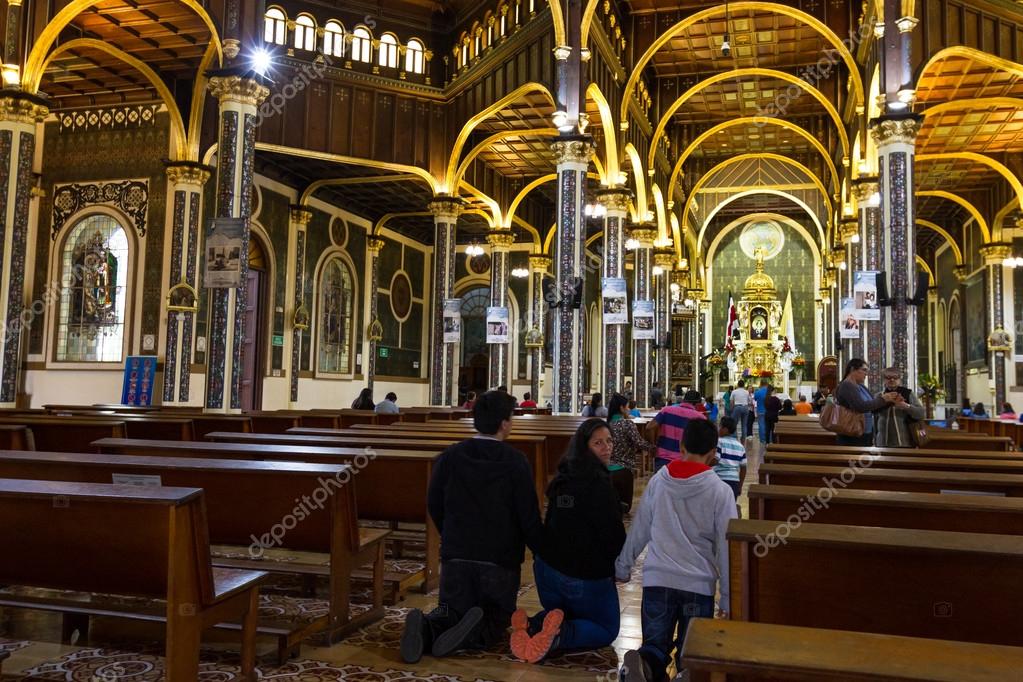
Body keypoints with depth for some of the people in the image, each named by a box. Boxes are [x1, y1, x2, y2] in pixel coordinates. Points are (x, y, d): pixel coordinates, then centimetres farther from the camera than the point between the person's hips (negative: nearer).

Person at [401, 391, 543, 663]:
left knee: (450, 612, 17)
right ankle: (473, 633, -19)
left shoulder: (449, 457, -3)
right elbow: (529, 516, -11)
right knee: (496, 622, 16)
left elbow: (434, 505, 7)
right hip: (501, 559, -2)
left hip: (455, 556, 2)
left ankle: (425, 627, -18)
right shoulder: (515, 462, -12)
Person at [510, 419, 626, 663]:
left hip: (547, 566, 7)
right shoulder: (599, 482, -20)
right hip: (587, 574, -6)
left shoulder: (563, 477, 5)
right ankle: (560, 634, -16)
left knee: (559, 612, 30)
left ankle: (532, 625, -6)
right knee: (606, 629, 15)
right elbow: (613, 532, -18)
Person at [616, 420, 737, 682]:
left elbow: (638, 531, 10)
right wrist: (727, 599, 4)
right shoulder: (721, 491, -5)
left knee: (655, 647, 12)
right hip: (699, 584, -2)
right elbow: (726, 548, -4)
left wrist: (622, 568, 23)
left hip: (657, 580, 2)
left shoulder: (658, 481, 3)